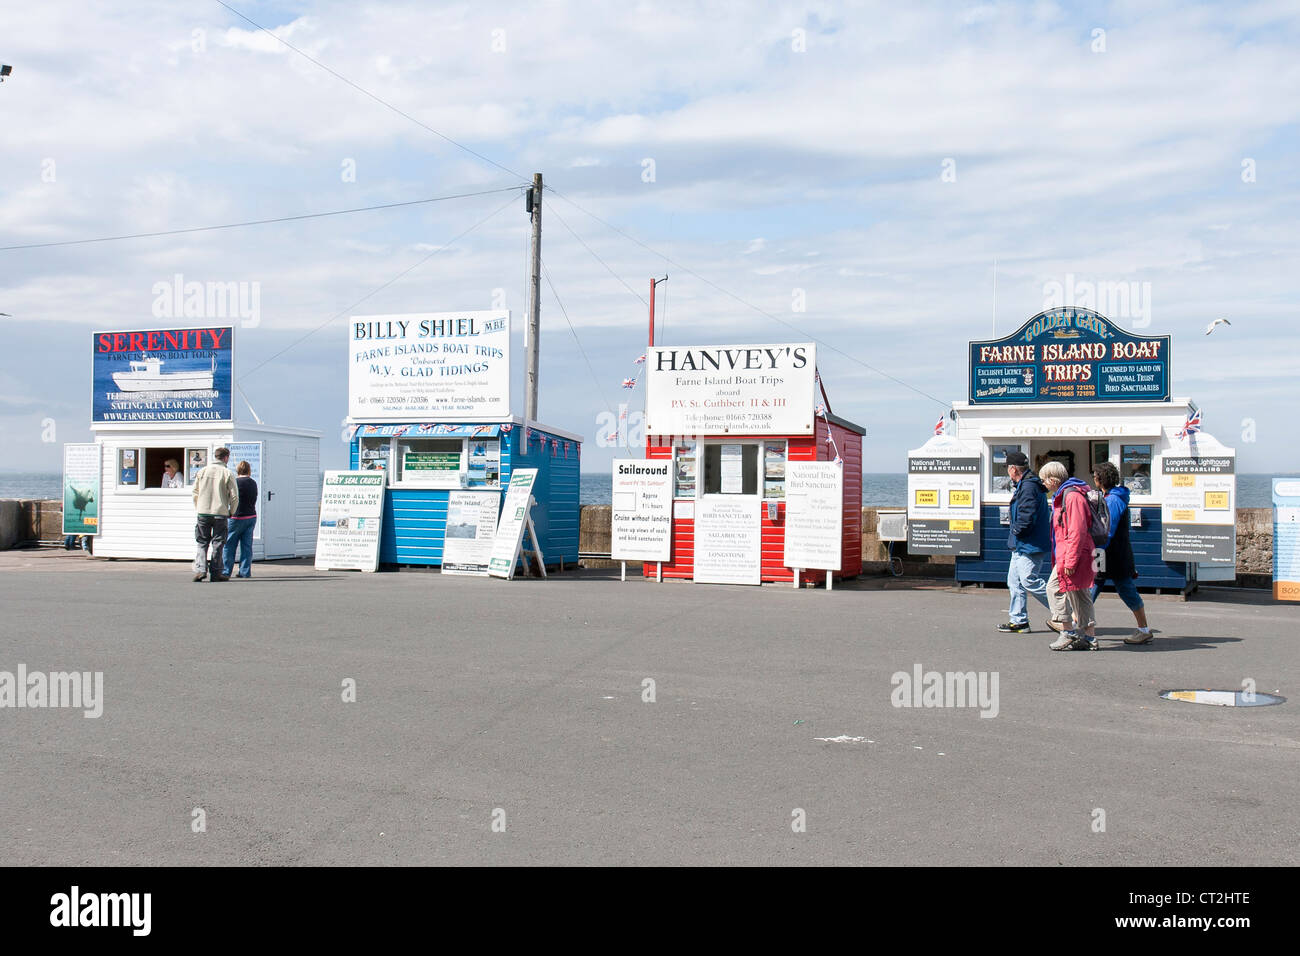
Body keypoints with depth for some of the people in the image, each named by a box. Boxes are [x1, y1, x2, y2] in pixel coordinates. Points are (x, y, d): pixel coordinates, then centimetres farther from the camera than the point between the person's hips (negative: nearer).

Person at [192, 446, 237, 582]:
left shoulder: (202, 471, 6)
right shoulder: (227, 473, -5)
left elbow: (195, 493, 11)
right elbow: (234, 496, -6)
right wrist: (231, 512, 8)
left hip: (202, 512, 3)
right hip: (220, 513, -3)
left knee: (202, 543, 11)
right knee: (217, 544, 6)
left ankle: (200, 569, -4)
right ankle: (215, 573, 8)